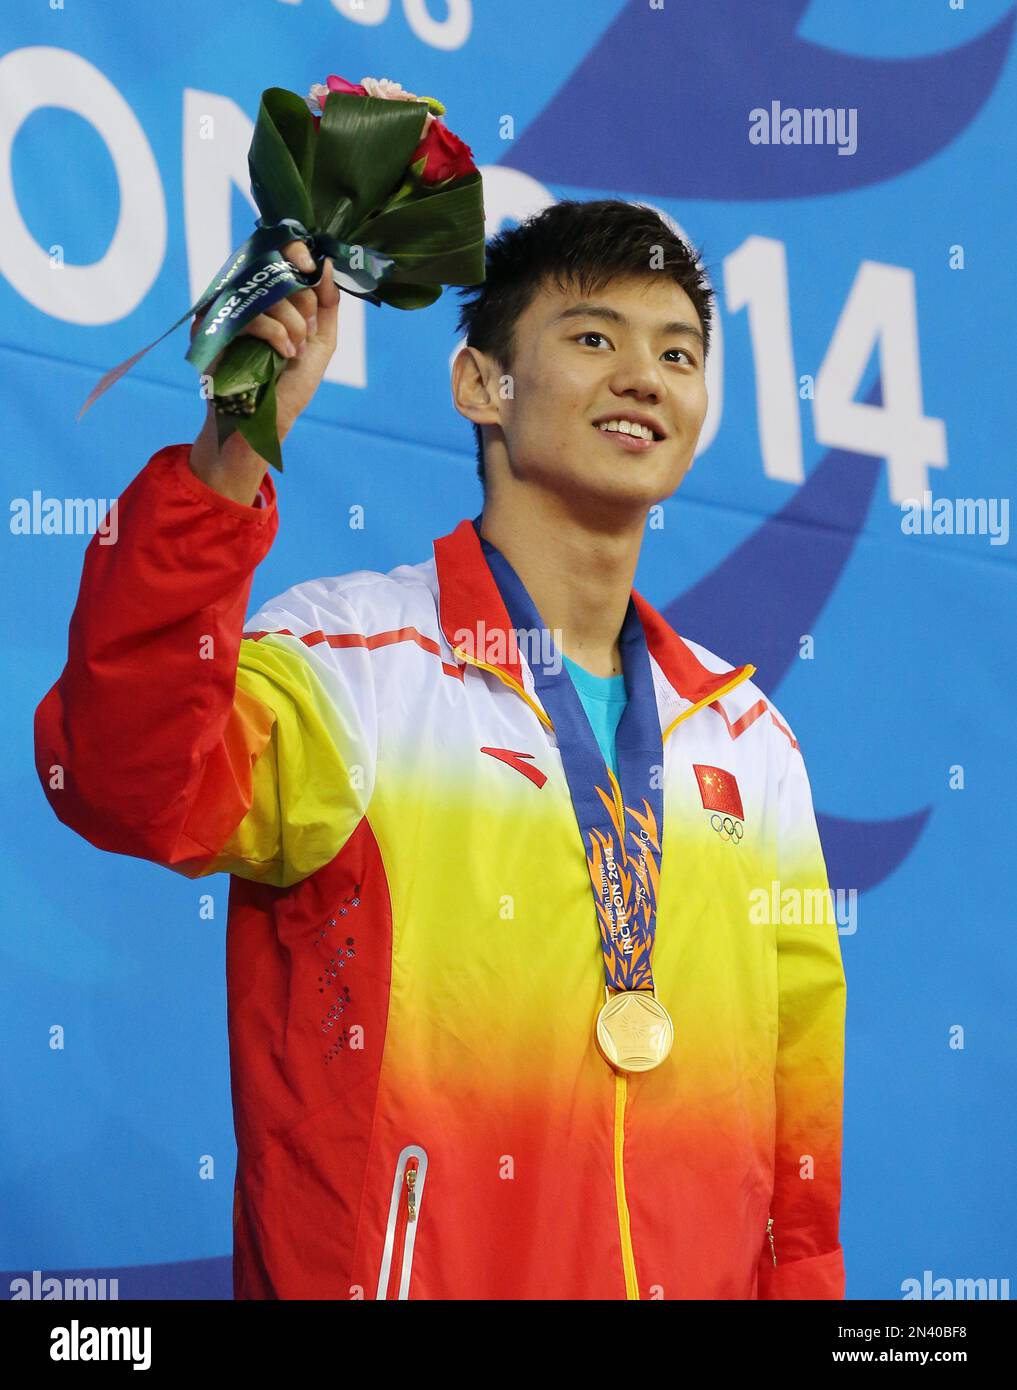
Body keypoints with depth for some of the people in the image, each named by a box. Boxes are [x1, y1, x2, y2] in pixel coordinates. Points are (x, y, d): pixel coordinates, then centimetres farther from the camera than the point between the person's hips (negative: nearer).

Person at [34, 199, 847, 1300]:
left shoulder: (749, 735, 10)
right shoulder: (351, 655, -7)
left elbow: (808, 1096, 13)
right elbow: (128, 784, -27)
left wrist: (805, 1275, 3)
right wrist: (236, 449, -35)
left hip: (700, 1275, 5)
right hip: (403, 1272, -5)